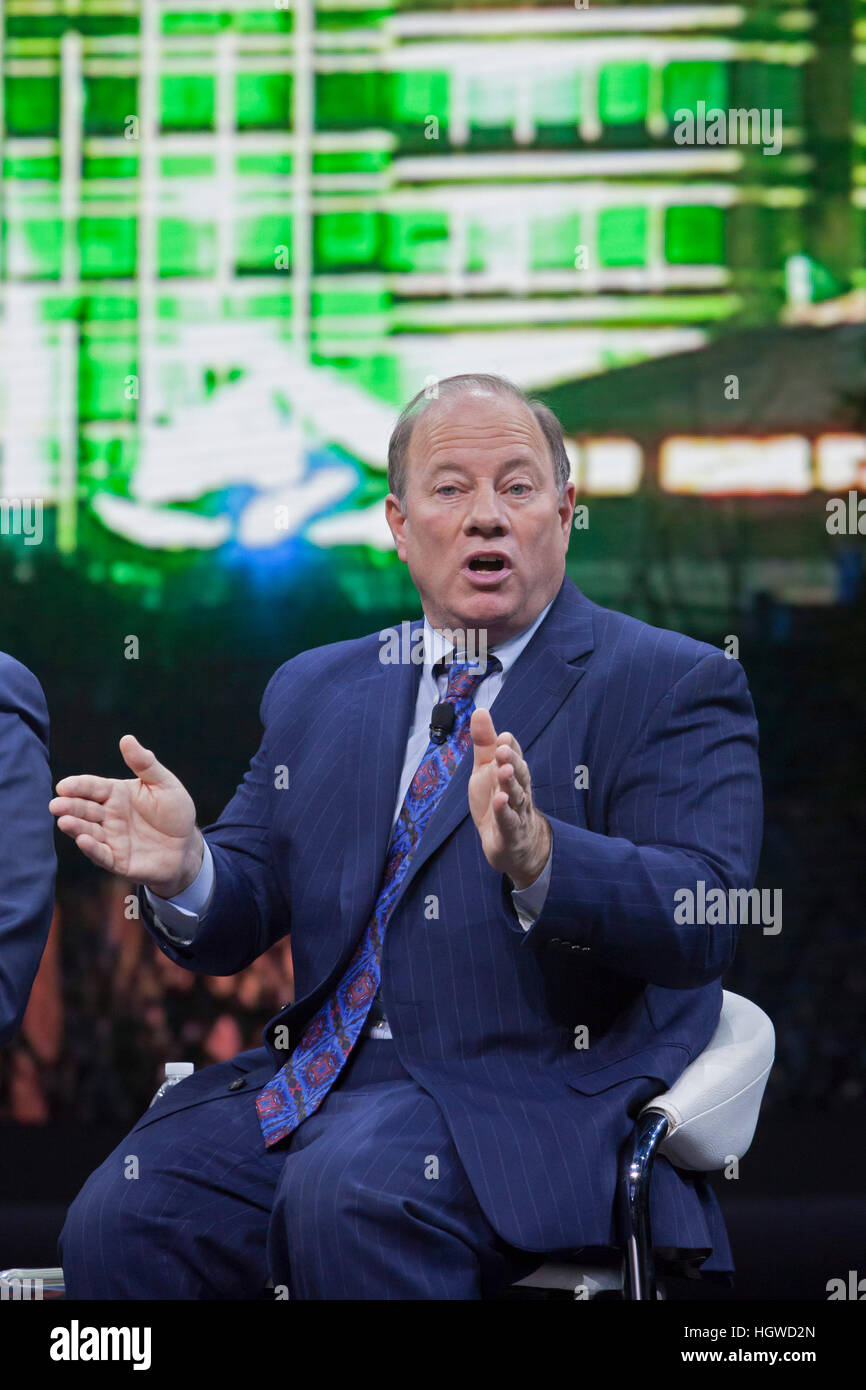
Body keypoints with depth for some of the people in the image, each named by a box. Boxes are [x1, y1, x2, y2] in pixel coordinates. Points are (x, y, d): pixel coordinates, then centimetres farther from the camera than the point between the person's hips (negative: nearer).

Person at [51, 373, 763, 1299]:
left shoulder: (673, 685, 3)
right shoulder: (315, 691, 20)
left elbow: (704, 924, -11)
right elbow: (238, 926, 17)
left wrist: (539, 858, -30)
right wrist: (181, 871, -8)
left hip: (536, 1092, -5)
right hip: (317, 1074, 5)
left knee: (350, 1195, -34)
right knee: (120, 1219, -20)